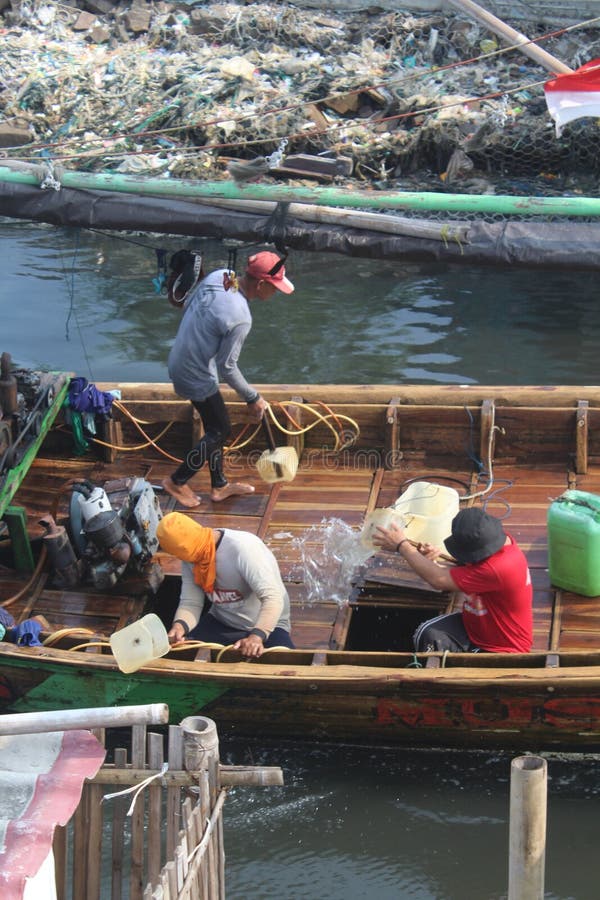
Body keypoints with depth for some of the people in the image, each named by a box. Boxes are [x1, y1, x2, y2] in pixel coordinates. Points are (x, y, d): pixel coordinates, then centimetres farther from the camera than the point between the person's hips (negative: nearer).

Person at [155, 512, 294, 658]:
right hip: (220, 625, 5)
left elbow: (273, 598, -35)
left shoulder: (243, 548, -28)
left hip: (266, 626, -5)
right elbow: (190, 602, -7)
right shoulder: (190, 558, -5)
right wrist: (180, 625, -31)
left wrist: (257, 636, -50)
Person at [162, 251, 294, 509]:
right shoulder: (239, 318, -31)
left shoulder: (218, 277, -9)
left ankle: (219, 486, 38)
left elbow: (187, 305, 8)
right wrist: (253, 398, -9)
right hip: (196, 376, -9)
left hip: (179, 360, 9)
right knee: (220, 431, 12)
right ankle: (177, 482, 24)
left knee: (215, 426, 22)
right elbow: (227, 368, -23)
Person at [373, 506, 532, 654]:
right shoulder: (494, 539, -10)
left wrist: (402, 545, -19)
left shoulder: (500, 568, -36)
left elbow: (439, 580, -29)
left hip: (502, 651, -8)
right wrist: (433, 562, -20)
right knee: (428, 634, -16)